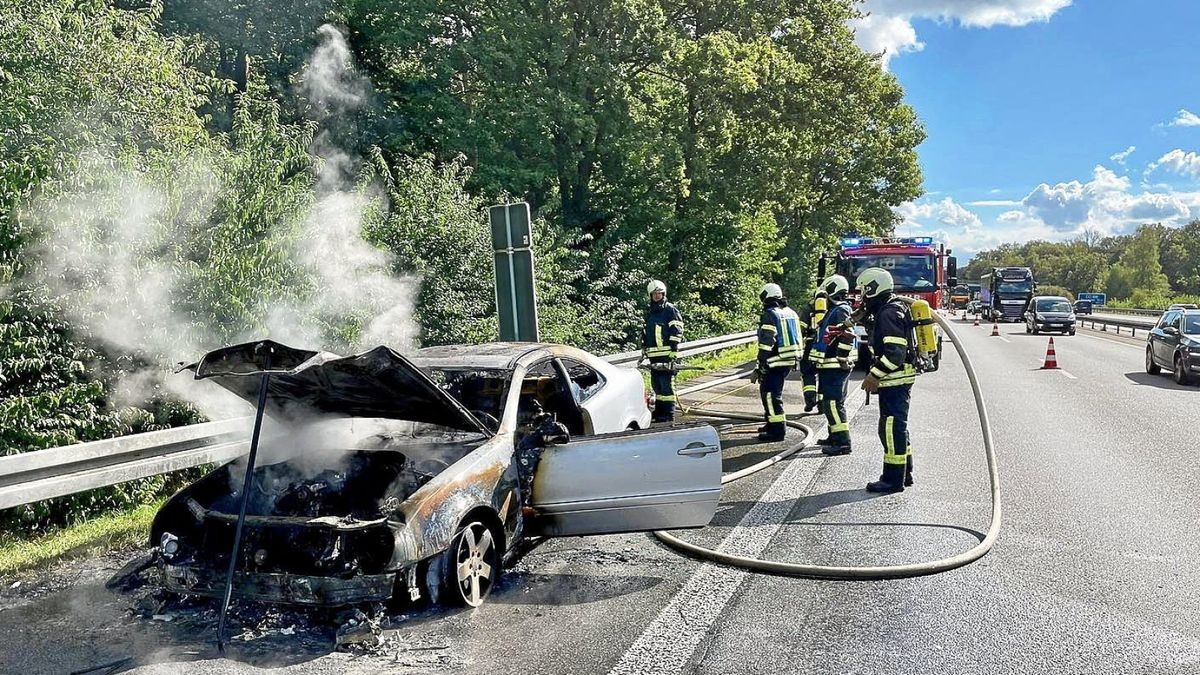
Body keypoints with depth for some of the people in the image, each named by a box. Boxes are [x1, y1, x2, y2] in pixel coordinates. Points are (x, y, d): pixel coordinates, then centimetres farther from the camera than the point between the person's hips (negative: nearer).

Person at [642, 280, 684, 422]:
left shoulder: (670, 309, -2)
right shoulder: (649, 312, 20)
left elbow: (677, 330, -8)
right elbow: (645, 333, 27)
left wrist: (673, 351, -14)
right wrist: (644, 350, 22)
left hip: (666, 353, -7)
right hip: (653, 354, 8)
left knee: (666, 385, -8)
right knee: (656, 385, 11)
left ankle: (669, 416, -5)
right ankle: (659, 414, 20)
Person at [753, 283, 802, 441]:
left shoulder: (769, 315, -13)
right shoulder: (791, 313, 14)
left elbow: (766, 344, -18)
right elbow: (799, 339, 19)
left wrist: (760, 368, -15)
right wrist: (796, 360, 26)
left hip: (775, 363, -9)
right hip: (790, 361, 9)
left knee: (770, 394, -3)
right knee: (775, 392, 21)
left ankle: (777, 430, -3)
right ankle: (773, 424, 29)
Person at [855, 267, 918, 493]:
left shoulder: (888, 313, -17)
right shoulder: (895, 309, 17)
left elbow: (895, 352, -24)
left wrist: (874, 376, -20)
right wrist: (876, 376, 20)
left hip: (894, 381, -11)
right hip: (900, 379, 11)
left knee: (891, 427, -6)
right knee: (897, 426, 18)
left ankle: (893, 480, -1)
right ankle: (904, 474, 27)